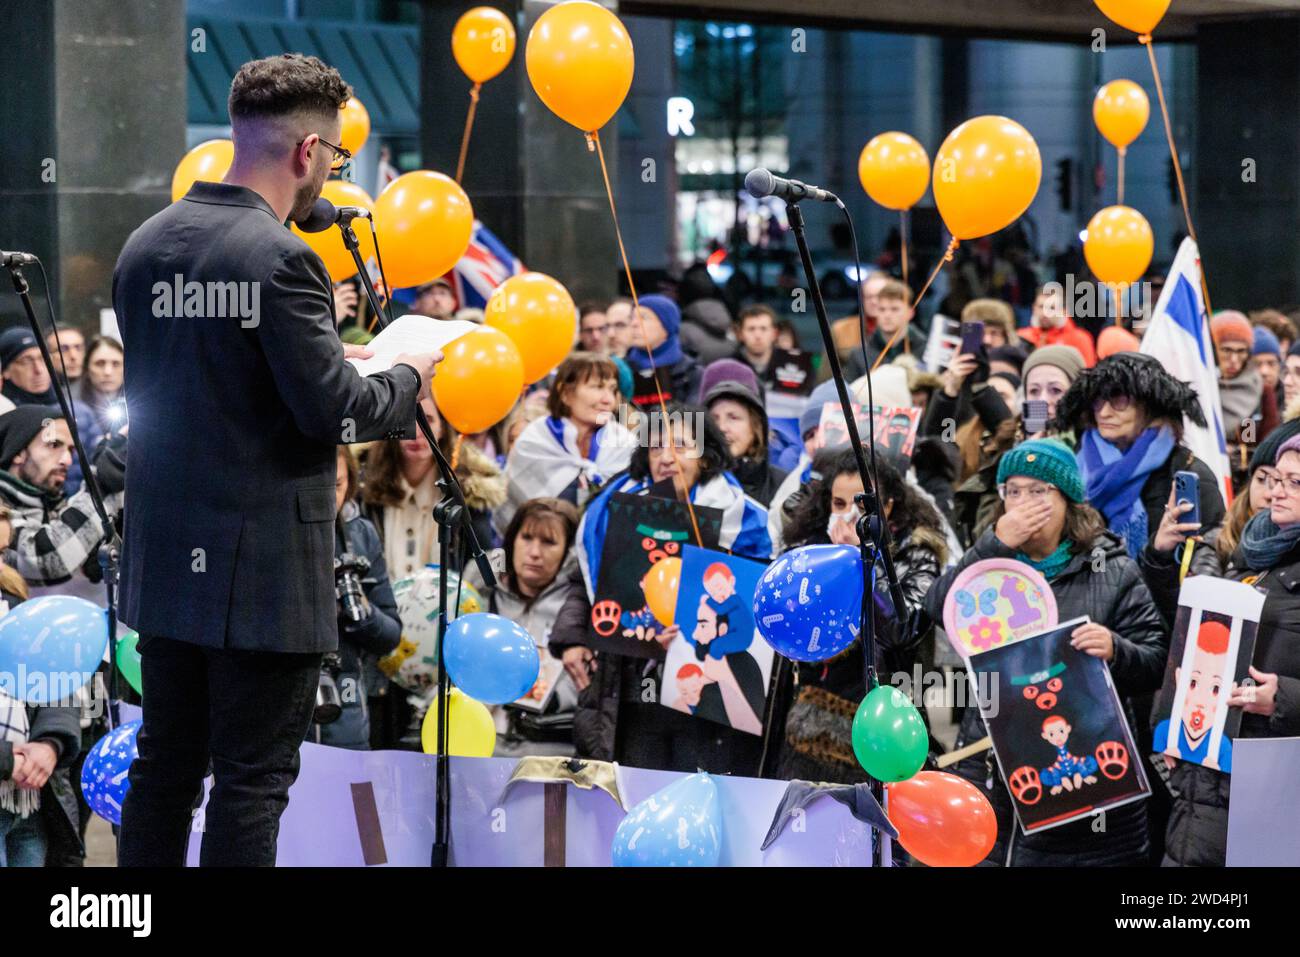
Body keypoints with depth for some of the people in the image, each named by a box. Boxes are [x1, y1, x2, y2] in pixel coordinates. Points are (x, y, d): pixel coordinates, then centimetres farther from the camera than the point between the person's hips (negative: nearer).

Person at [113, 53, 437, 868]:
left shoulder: (147, 245, 7)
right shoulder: (281, 260, -18)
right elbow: (333, 410, -18)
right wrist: (405, 381, 2)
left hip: (166, 558, 8)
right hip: (265, 569, -7)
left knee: (165, 767, 14)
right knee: (253, 783, 0)